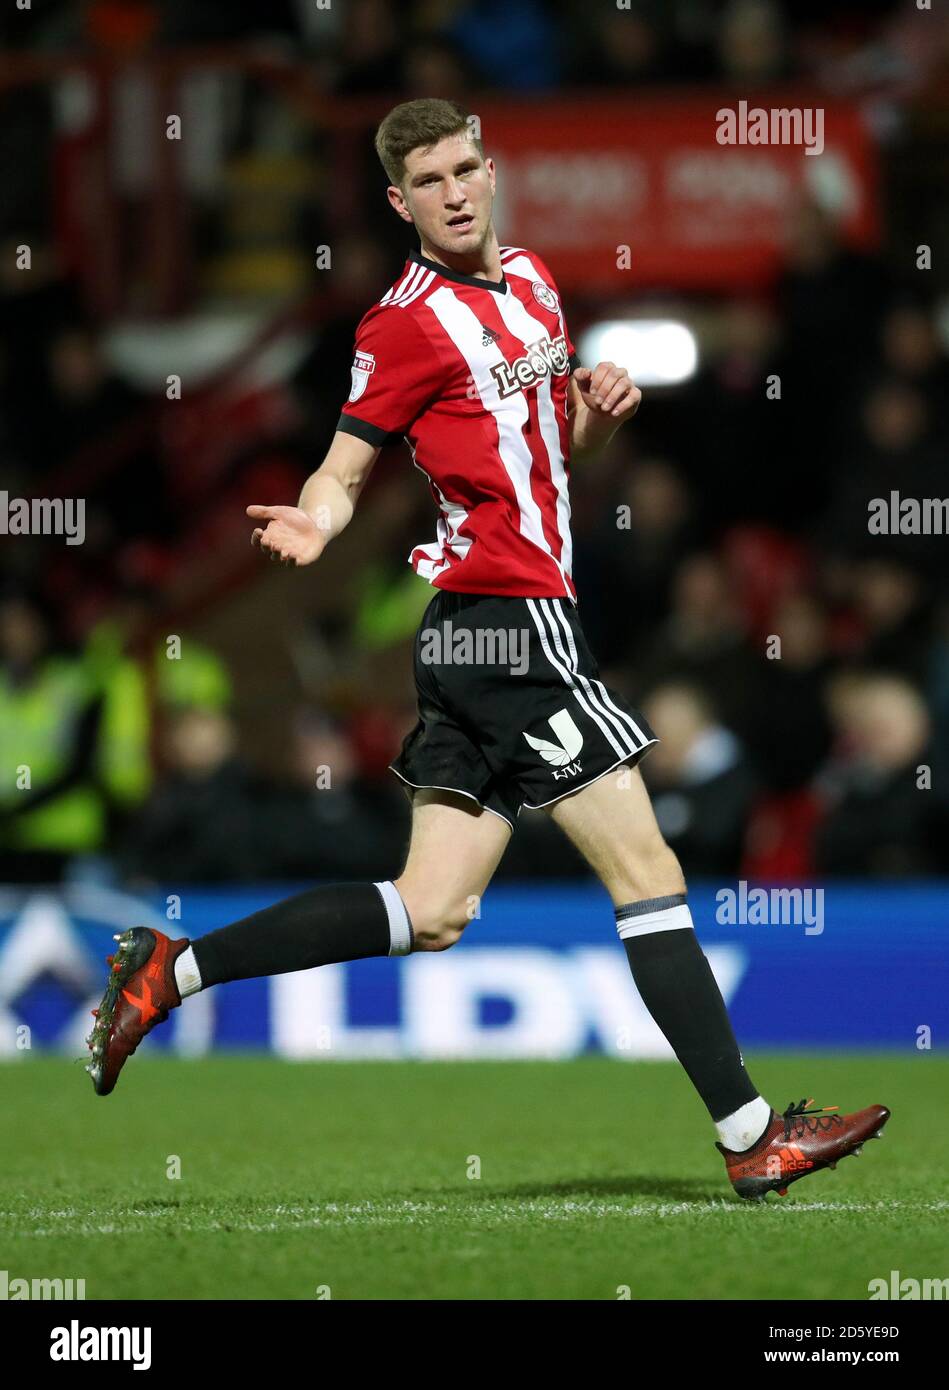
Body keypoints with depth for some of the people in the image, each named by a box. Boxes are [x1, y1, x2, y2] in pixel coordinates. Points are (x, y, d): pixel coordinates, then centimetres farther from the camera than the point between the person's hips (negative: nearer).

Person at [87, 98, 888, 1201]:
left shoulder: (530, 279, 16)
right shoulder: (409, 321, -9)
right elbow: (344, 469, -7)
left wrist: (598, 406, 6)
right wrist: (311, 525, -29)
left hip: (476, 639, 9)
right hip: (513, 622, -9)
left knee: (429, 914, 7)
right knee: (647, 874, -5)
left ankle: (172, 972, 10)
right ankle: (750, 1139, -2)